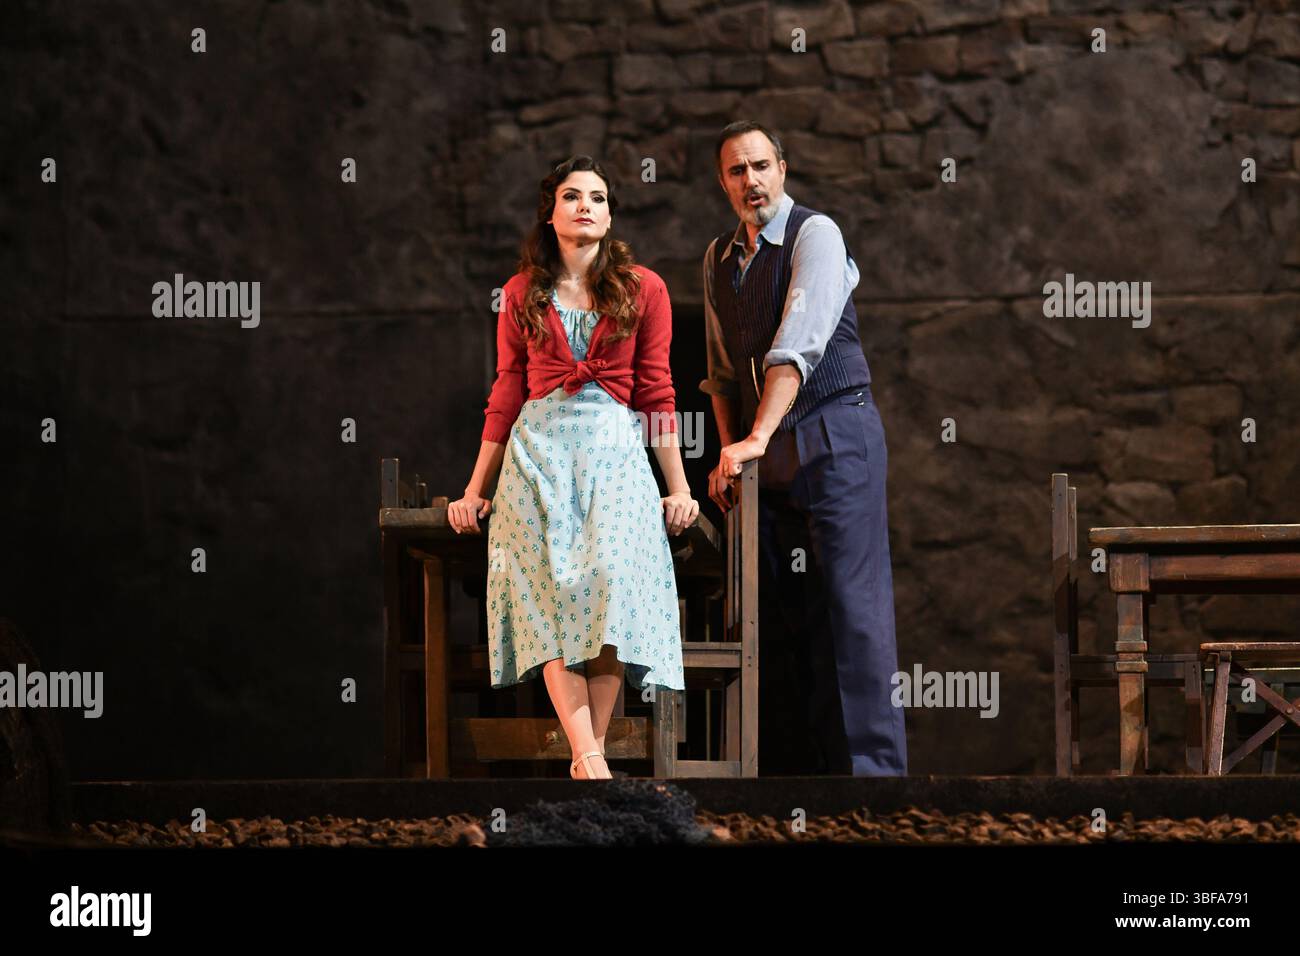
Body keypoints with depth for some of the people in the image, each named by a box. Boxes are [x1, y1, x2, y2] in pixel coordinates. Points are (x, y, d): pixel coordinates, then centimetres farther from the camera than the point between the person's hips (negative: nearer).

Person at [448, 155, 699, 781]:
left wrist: (678, 486, 6)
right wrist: (476, 489, 15)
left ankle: (589, 751, -20)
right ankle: (588, 757, -28)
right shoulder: (523, 294, 14)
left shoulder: (642, 289, 9)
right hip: (537, 447, 1)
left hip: (614, 447, -1)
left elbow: (656, 393, 9)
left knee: (612, 576, -22)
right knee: (552, 585, -18)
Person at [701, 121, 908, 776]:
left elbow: (797, 345, -21)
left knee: (849, 602, -12)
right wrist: (731, 455, 8)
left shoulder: (814, 234, -8)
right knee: (777, 610, 6)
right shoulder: (719, 259, 15)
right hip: (765, 451, 7)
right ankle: (800, 764, 10)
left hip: (833, 434, -7)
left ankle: (870, 765, -15)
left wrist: (758, 438, -29)